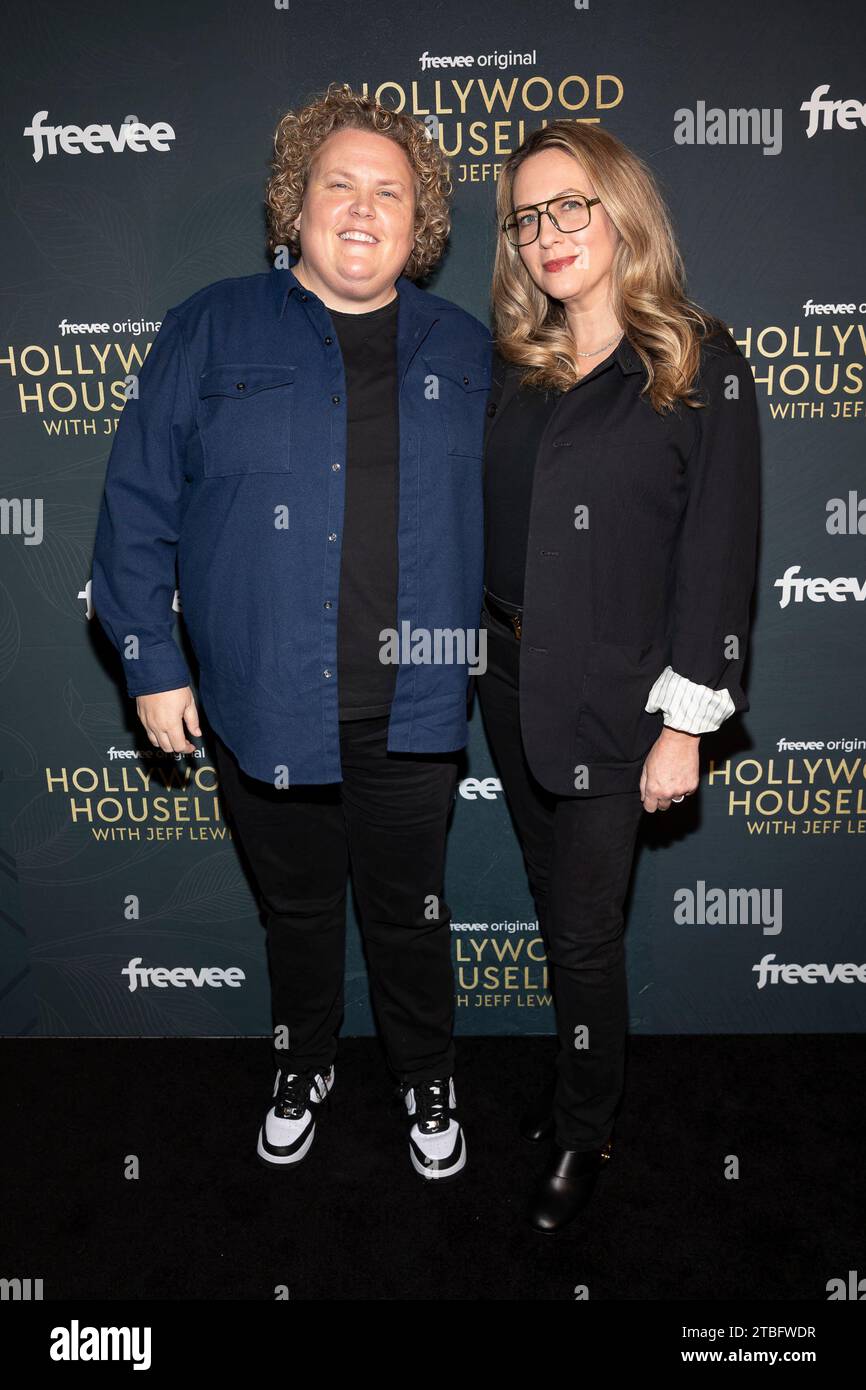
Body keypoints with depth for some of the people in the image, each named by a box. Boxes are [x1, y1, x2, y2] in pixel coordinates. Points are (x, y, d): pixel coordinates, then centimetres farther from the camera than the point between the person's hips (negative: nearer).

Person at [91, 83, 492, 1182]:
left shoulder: (465, 351, 6)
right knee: (296, 909, 19)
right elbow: (138, 503, -2)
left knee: (409, 912, 15)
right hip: (264, 709, 0)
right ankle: (303, 1069, 45)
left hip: (412, 711, 1)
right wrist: (151, 661, -5)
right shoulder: (213, 331, -1)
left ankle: (427, 1084, 41)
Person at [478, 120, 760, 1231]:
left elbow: (717, 554, -11)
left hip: (611, 699, -5)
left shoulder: (702, 367, -8)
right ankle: (576, 1077, 40)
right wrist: (480, 646, 7)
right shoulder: (513, 366, 8)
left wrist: (684, 724, -13)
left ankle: (584, 1133, 27)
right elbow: (485, 521, 12)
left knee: (584, 929, 3)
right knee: (553, 904, 18)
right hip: (508, 681, 5)